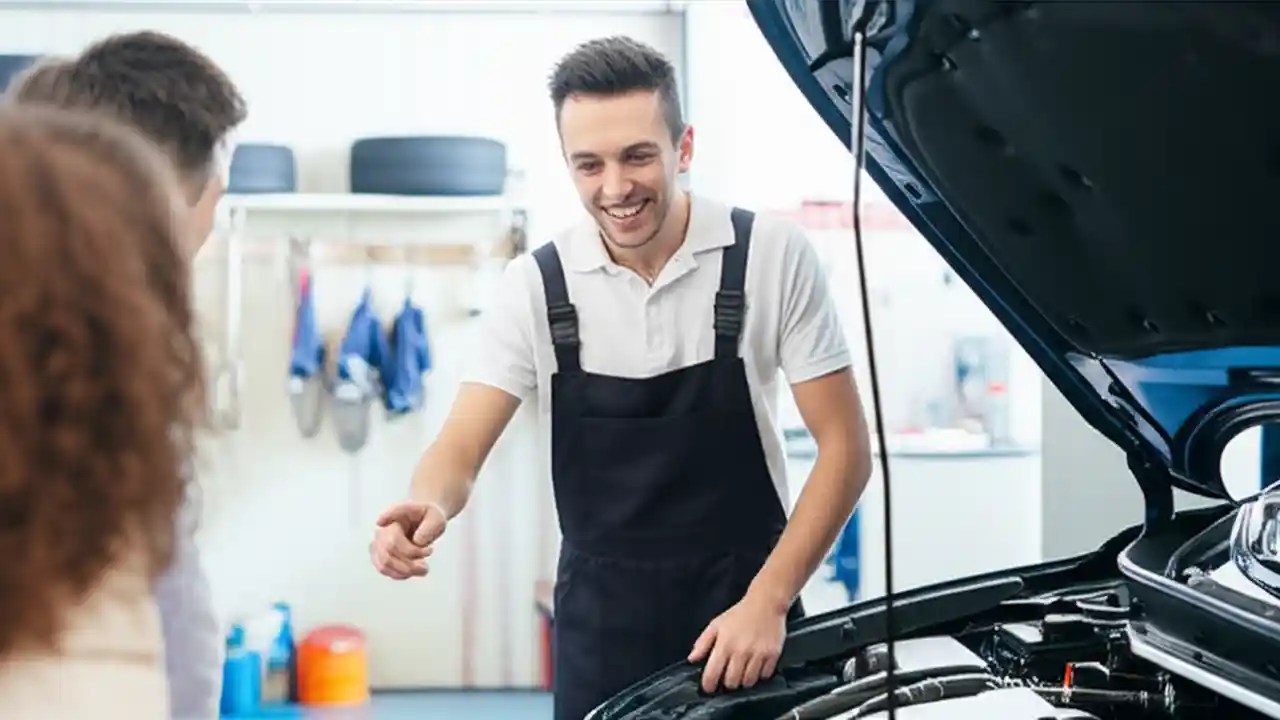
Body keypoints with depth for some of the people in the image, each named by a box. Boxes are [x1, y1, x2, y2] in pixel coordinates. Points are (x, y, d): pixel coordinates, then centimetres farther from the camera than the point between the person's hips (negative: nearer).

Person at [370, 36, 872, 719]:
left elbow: (844, 447, -8)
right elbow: (462, 447, -8)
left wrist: (767, 602, -15)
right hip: (600, 615, 1)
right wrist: (427, 507, -32)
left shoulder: (773, 254, -10)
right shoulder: (535, 285, -6)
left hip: (745, 606, -1)